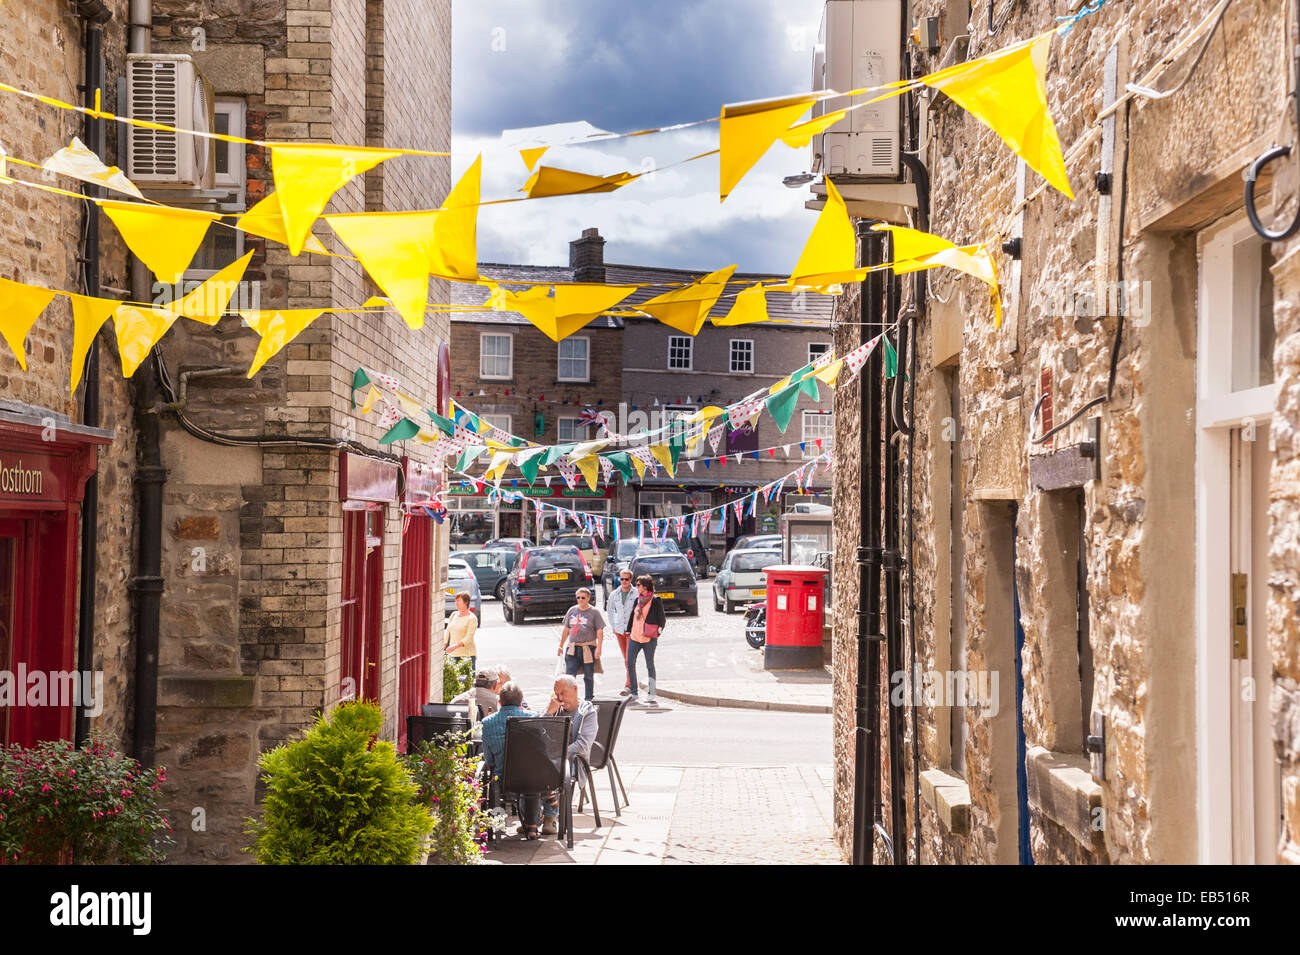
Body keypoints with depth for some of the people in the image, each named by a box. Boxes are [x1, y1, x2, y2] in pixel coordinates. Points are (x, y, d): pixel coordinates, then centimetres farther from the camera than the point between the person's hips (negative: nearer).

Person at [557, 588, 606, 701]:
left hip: (588, 648, -3)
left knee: (588, 676, 5)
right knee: (569, 676, -6)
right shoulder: (572, 610, 11)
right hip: (573, 648, 3)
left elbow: (600, 632, -4)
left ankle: (589, 699, 15)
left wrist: (598, 648, -13)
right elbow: (566, 629, 18)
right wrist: (561, 646, 19)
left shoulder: (595, 612, -1)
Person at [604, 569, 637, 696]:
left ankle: (628, 685, -12)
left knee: (629, 659, -11)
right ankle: (631, 682, 23)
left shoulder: (637, 594, -8)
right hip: (619, 630, 5)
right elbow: (609, 610, 20)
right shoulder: (614, 594, 6)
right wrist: (613, 626, 14)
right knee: (625, 658, 12)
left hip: (632, 630, -5)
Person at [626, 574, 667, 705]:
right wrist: (629, 632, 18)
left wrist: (657, 633, -6)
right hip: (635, 636, 6)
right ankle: (633, 693, 12)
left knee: (650, 666, 0)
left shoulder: (655, 601, -6)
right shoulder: (638, 599, 12)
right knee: (630, 664, 3)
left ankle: (651, 695, 4)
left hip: (649, 638, -6)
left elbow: (662, 619, -4)